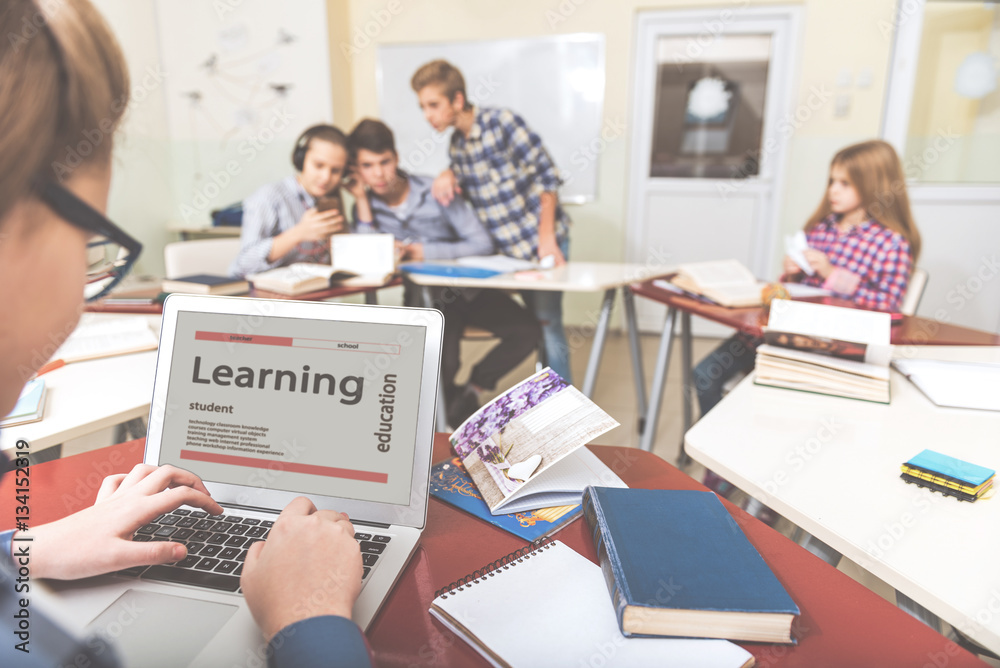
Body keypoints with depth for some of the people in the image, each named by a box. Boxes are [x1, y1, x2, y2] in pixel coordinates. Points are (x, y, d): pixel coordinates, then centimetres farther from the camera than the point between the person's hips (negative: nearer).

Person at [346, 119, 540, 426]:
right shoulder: (365, 206, 0)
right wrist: (362, 202, -14)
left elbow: (483, 244, -11)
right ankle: (456, 403, 10)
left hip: (468, 287, 1)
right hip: (426, 298, 0)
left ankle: (473, 388, 0)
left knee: (527, 331, -20)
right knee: (440, 367, -27)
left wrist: (425, 251, -19)